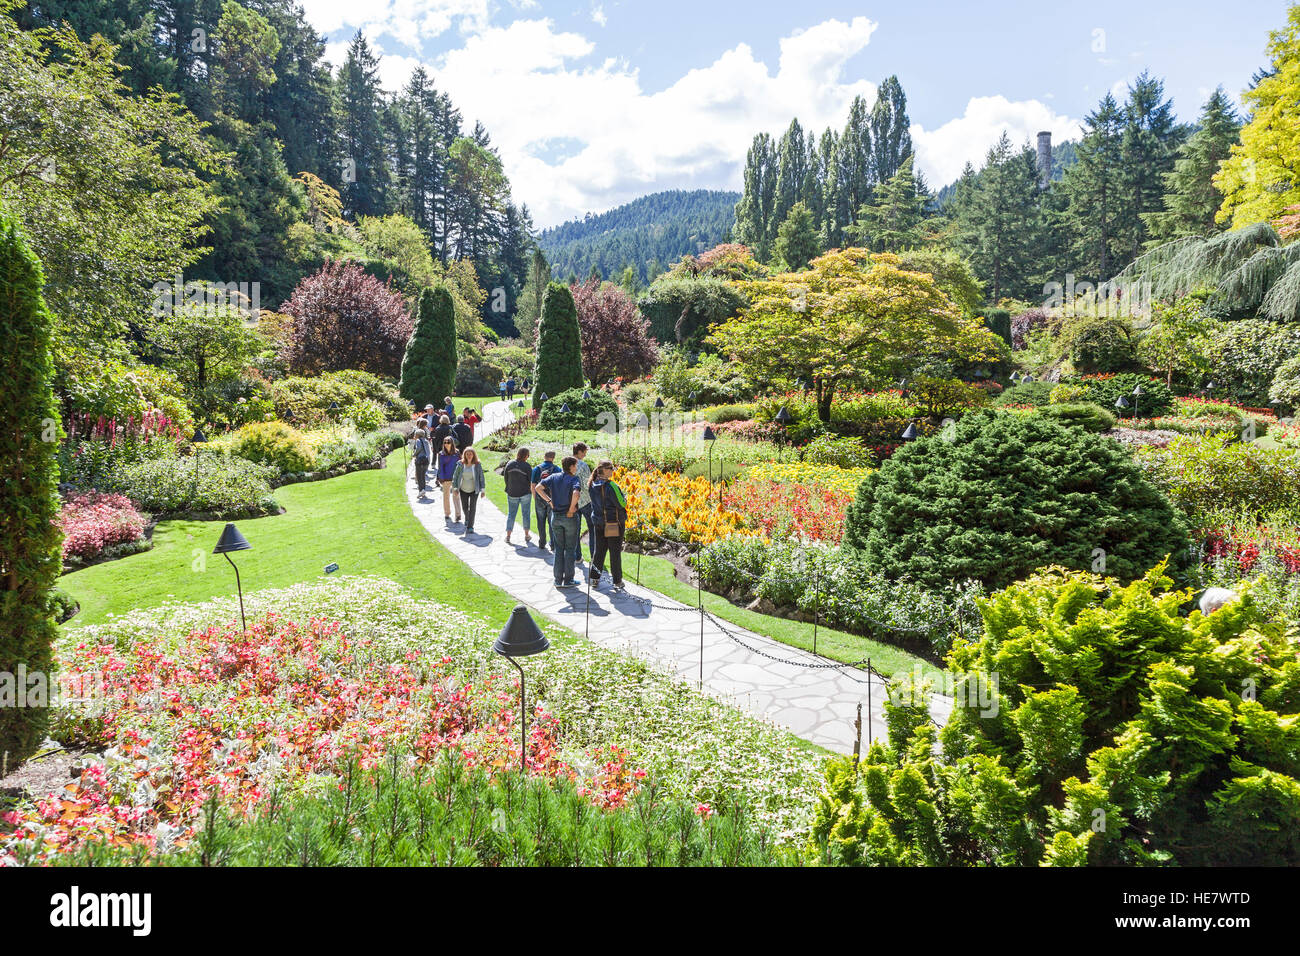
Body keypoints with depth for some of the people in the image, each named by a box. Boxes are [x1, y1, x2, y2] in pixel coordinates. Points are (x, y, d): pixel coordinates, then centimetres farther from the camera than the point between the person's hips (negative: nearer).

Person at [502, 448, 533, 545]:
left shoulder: (509, 464, -2)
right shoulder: (526, 466, -13)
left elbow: (505, 478, 4)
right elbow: (531, 481, -9)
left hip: (512, 493, 3)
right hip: (525, 493, -3)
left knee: (511, 514, 9)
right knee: (526, 513, 11)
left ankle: (508, 536, 5)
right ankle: (527, 536, 19)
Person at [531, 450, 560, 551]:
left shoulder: (536, 469, 1)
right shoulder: (557, 469, -4)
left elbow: (533, 486, 1)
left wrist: (535, 499, 9)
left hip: (540, 499, 1)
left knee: (541, 522, 12)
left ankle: (542, 543, 20)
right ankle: (553, 545, 3)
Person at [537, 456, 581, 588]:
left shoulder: (554, 477, 3)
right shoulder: (573, 479, -12)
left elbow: (538, 488, -2)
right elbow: (575, 493, -30)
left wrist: (549, 501, 2)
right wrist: (571, 509, -17)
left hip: (555, 516, 5)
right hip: (570, 517, -4)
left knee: (559, 548, 13)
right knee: (569, 548, 6)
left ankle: (558, 580, 14)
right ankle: (568, 580, 10)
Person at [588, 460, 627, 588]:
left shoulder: (593, 485, 3)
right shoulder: (610, 486, -20)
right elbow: (621, 504, -19)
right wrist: (625, 499, 4)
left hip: (598, 523, 6)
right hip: (614, 523, -6)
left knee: (599, 550, 15)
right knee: (615, 552, 4)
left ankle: (595, 578, 17)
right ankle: (617, 581, 11)